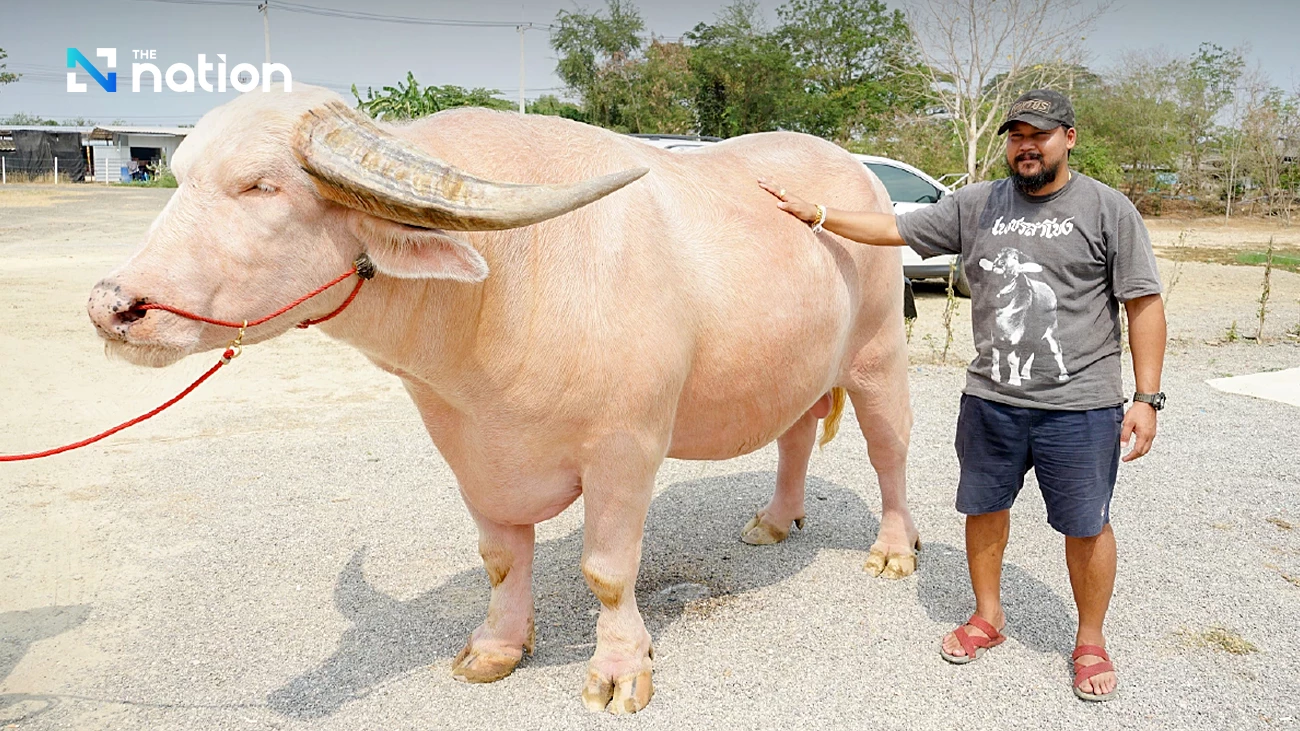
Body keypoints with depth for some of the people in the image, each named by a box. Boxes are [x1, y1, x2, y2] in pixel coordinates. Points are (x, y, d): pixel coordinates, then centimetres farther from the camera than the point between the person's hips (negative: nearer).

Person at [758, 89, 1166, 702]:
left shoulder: (1107, 209, -3)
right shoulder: (976, 205, 6)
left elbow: (1145, 306, -3)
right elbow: (892, 230, 9)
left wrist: (1147, 398, -8)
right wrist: (812, 213, 4)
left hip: (1080, 406, -3)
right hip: (989, 401, 3)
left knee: (1085, 526, 8)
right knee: (984, 508, 15)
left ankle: (1090, 642, 29)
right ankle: (987, 617, 36)